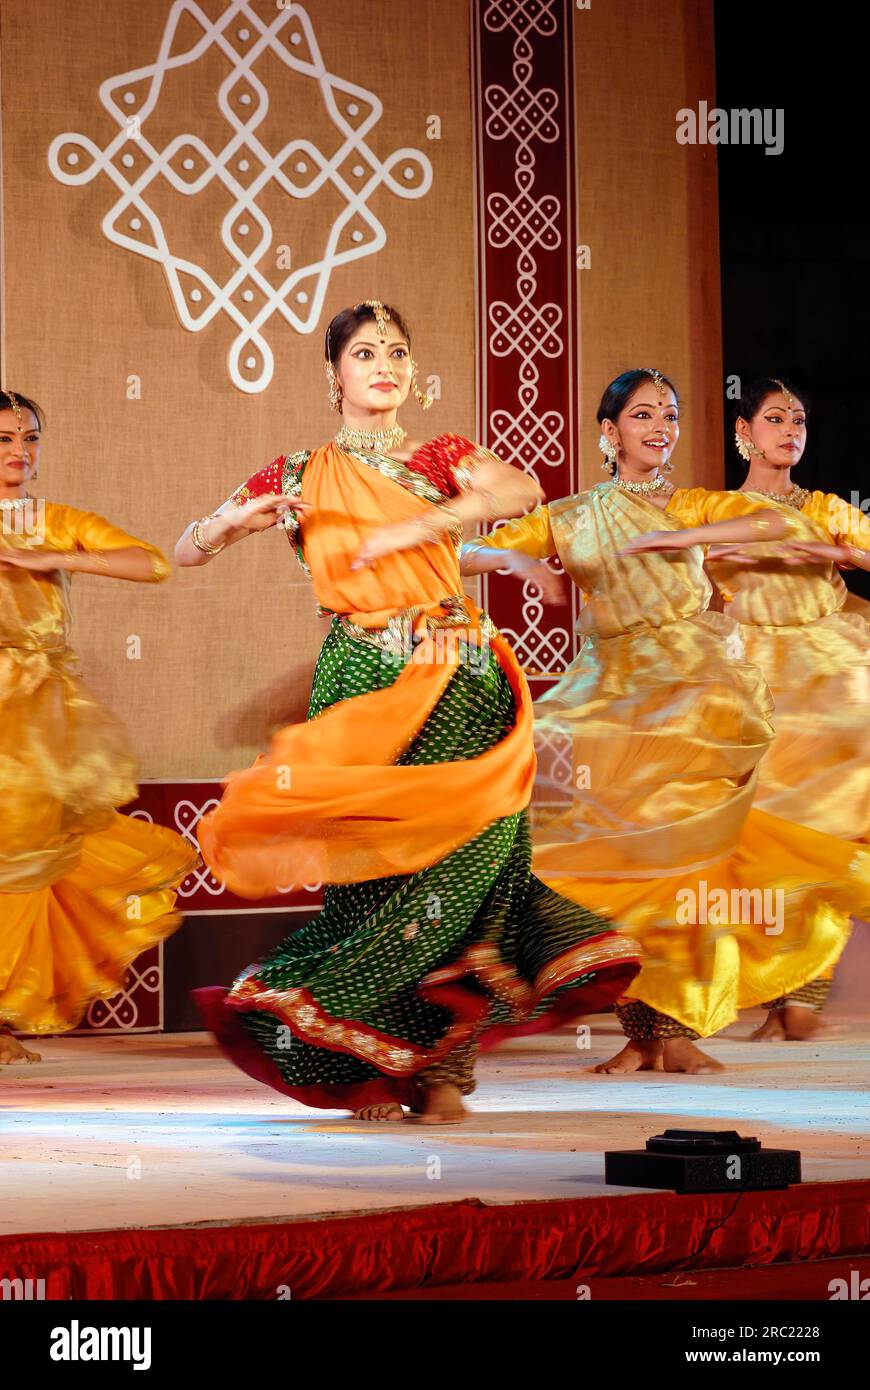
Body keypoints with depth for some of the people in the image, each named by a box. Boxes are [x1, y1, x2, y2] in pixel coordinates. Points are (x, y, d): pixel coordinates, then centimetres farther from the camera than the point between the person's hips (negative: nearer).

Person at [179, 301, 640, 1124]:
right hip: (366, 685, -1)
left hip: (460, 686, 2)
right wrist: (233, 521, -13)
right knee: (377, 863, -8)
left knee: (466, 853, -9)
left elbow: (521, 490, -9)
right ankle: (366, 1069, 1)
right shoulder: (304, 474, 11)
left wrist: (413, 528, -19)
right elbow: (187, 553, 10)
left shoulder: (443, 458, 13)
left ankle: (444, 1064, -4)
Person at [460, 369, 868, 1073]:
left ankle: (676, 1027, -9)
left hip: (695, 691, -1)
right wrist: (515, 559, -14)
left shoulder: (689, 506, 10)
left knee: (685, 852, -11)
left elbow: (779, 520, -7)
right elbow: (467, 553, 9)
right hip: (613, 693, 1)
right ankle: (641, 1030, -3)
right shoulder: (569, 519, 12)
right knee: (617, 856, -7)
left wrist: (671, 537, -13)